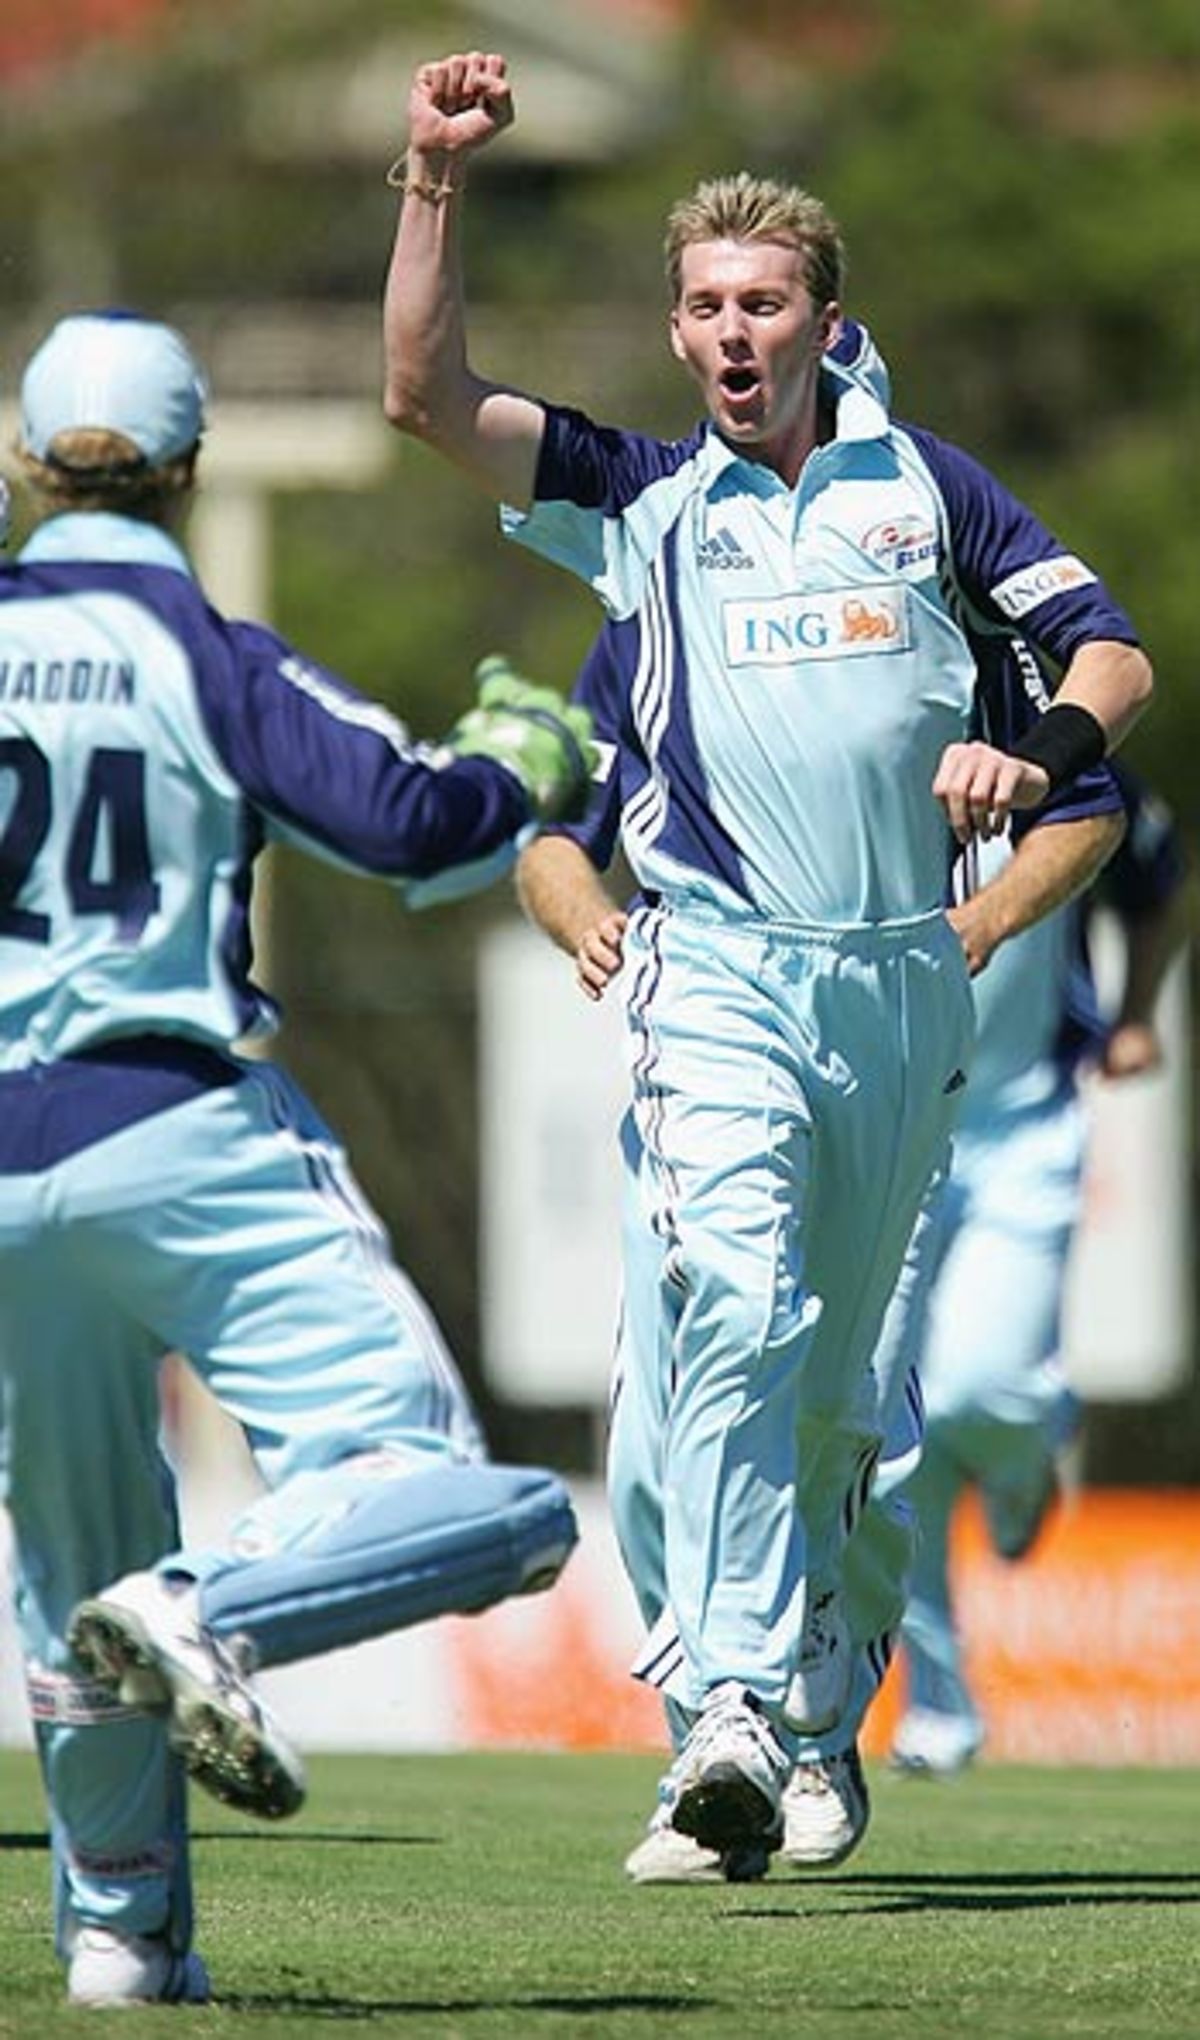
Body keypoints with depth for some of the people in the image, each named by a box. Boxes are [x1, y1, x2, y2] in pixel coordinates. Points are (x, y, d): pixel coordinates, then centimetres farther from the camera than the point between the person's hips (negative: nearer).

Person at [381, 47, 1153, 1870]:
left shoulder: (924, 485, 12)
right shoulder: (645, 503, 10)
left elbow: (1115, 651, 10)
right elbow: (428, 392, 0)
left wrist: (1037, 755, -11)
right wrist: (437, 181, -10)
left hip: (907, 983, 2)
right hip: (722, 970, -2)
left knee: (837, 1372, 10)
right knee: (737, 1316, -21)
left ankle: (806, 1714, 25)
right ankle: (730, 1704, -27)